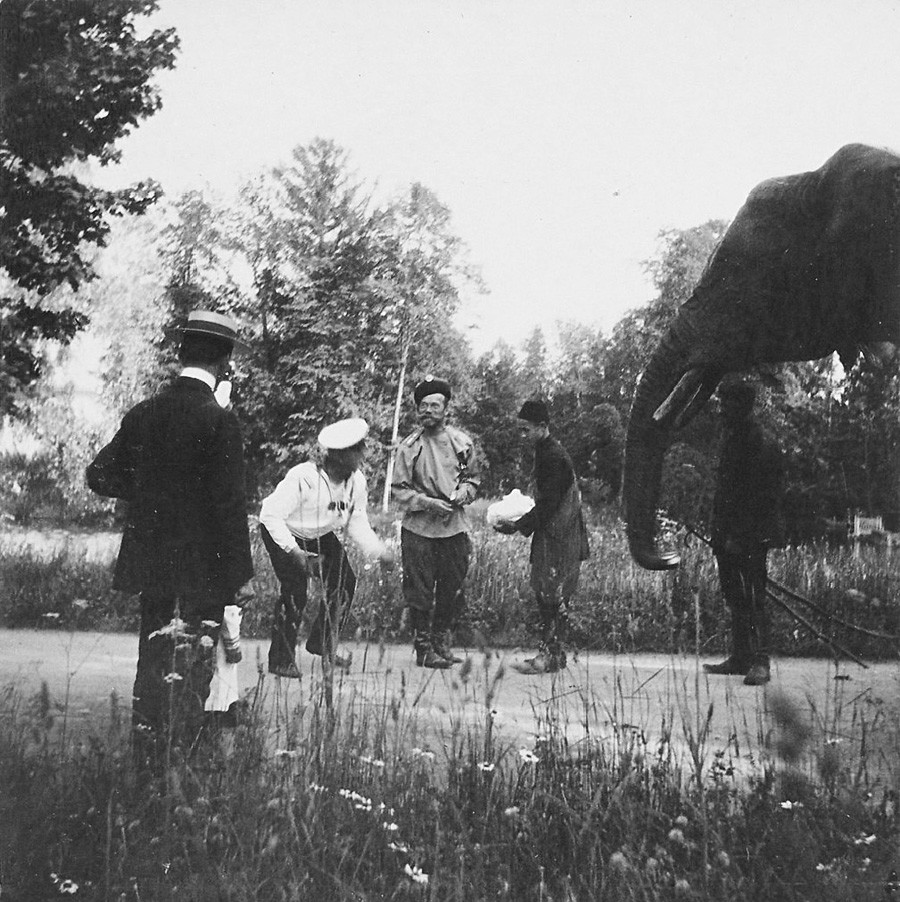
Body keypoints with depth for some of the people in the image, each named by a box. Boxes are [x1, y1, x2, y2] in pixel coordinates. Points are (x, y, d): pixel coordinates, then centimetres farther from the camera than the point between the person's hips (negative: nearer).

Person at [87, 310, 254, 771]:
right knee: (190, 674, 2)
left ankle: (147, 767, 26)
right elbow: (229, 504, -15)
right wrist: (240, 575, -10)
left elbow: (100, 475, 7)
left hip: (151, 567, 6)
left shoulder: (142, 414, 2)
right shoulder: (219, 421, -15)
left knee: (152, 669, 16)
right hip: (203, 571, -6)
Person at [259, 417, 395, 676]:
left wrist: (380, 552, -21)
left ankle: (323, 644, 16)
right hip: (284, 534, -7)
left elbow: (357, 524, -6)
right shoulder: (303, 478, -36)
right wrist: (294, 551, -42)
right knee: (295, 590, -19)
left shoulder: (357, 482, -14)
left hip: (322, 535, 7)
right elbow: (271, 514, -35)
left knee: (344, 581, -2)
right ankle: (281, 660, -7)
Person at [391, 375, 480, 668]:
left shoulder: (462, 442, 5)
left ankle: (441, 642, 22)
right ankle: (423, 649, 8)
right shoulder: (409, 446, -4)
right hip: (419, 529, -3)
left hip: (454, 527, 3)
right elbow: (399, 489, -3)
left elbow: (472, 478, 14)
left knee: (453, 590, 8)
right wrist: (428, 503, -16)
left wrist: (461, 494, -7)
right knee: (420, 592, -1)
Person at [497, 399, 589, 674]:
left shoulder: (554, 456, -16)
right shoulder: (545, 452, 15)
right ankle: (550, 652, 14)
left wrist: (518, 525, -17)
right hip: (549, 535, 10)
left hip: (560, 537, -10)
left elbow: (549, 504, -20)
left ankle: (552, 655, -4)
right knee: (543, 593, 10)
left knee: (554, 595, -7)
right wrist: (520, 520, 13)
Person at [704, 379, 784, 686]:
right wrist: (718, 531, 14)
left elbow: (759, 497, -17)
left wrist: (740, 536, -20)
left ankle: (760, 662, -5)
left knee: (753, 598, -8)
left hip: (752, 536, -9)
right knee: (734, 596, 12)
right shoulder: (730, 437, 14)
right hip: (728, 534, 9)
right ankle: (740, 657, 19)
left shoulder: (762, 445, -13)